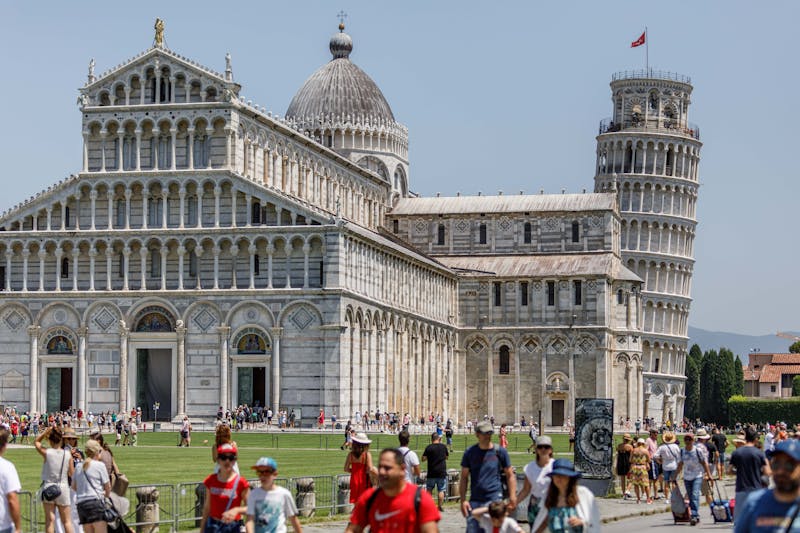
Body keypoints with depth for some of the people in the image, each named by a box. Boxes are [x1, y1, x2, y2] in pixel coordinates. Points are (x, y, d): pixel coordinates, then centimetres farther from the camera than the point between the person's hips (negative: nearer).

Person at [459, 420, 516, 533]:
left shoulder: (500, 452, 3)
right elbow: (464, 478, 8)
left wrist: (512, 498, -1)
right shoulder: (470, 452, 6)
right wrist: (463, 500, -1)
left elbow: (510, 476, 7)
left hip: (495, 499, -2)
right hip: (475, 501, 2)